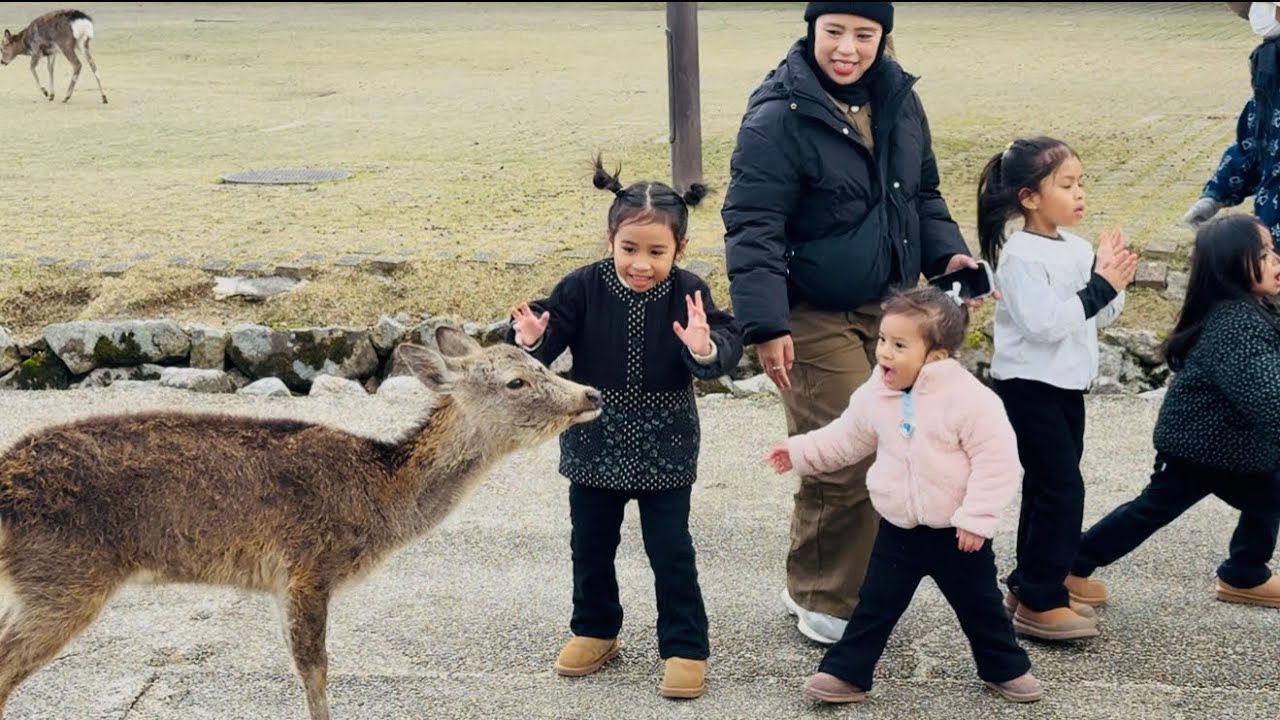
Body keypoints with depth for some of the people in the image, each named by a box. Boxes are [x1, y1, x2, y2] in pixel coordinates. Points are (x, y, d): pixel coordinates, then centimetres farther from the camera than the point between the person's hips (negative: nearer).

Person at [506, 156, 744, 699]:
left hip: (664, 449, -2)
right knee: (591, 544, 17)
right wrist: (530, 342, -35)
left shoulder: (688, 294, -15)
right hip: (595, 445, 2)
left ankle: (685, 646, 18)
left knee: (671, 551, 5)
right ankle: (595, 630, 37)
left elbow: (728, 347, -23)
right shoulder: (583, 288, -12)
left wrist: (704, 349, -45)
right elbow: (548, 341, -12)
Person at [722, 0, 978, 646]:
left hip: (889, 308, 7)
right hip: (814, 319, -7)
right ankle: (825, 601, 12)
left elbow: (922, 196, 18)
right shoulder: (779, 116, -16)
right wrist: (765, 325, -26)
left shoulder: (898, 101, 6)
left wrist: (948, 253, 1)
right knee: (846, 460, -9)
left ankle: (817, 586, 30)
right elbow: (751, 228, -19)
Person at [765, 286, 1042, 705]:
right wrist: (800, 451, 10)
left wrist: (977, 519, -20)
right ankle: (846, 672, 14)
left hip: (957, 533, -3)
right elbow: (847, 438, 14)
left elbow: (996, 461, -19)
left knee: (980, 606, 14)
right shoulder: (874, 395, -3)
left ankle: (1007, 669, 33)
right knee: (875, 605, 6)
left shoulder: (969, 398, -21)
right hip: (898, 529, 3)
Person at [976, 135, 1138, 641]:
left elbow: (1100, 317, 12)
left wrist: (1114, 282, -6)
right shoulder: (1021, 255, -17)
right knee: (1060, 489, -10)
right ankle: (1037, 602, -4)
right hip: (1029, 387, -8)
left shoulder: (1077, 248, 8)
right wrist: (1099, 287, -22)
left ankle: (1042, 578, 28)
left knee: (1048, 487, 16)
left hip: (1067, 386, 8)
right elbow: (1045, 323, -25)